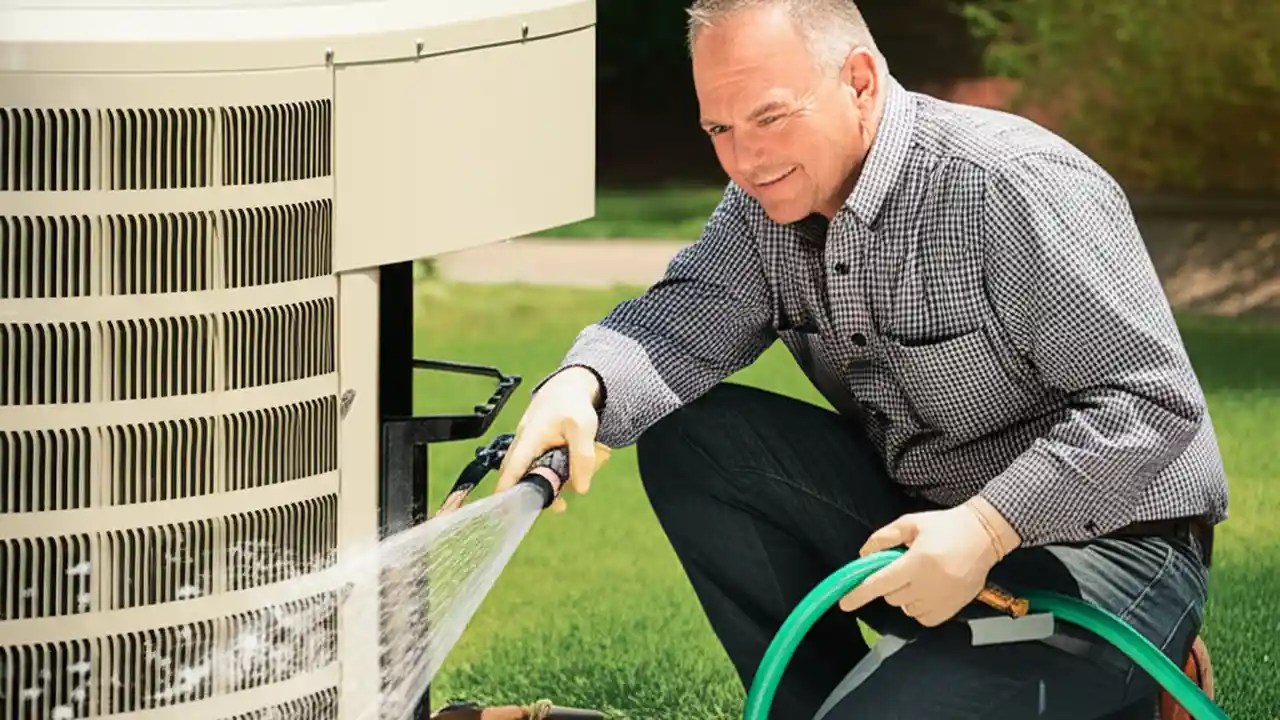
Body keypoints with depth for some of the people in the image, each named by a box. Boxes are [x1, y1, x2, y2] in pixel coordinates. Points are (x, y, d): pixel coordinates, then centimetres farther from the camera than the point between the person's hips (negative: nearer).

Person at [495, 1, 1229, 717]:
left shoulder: (1016, 186, -22)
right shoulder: (771, 199, 2)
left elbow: (1154, 402, -23)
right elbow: (687, 320, -12)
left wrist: (987, 527, -31)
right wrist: (581, 387, -34)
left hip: (1105, 559, -7)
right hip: (922, 520, 7)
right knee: (686, 439, -7)